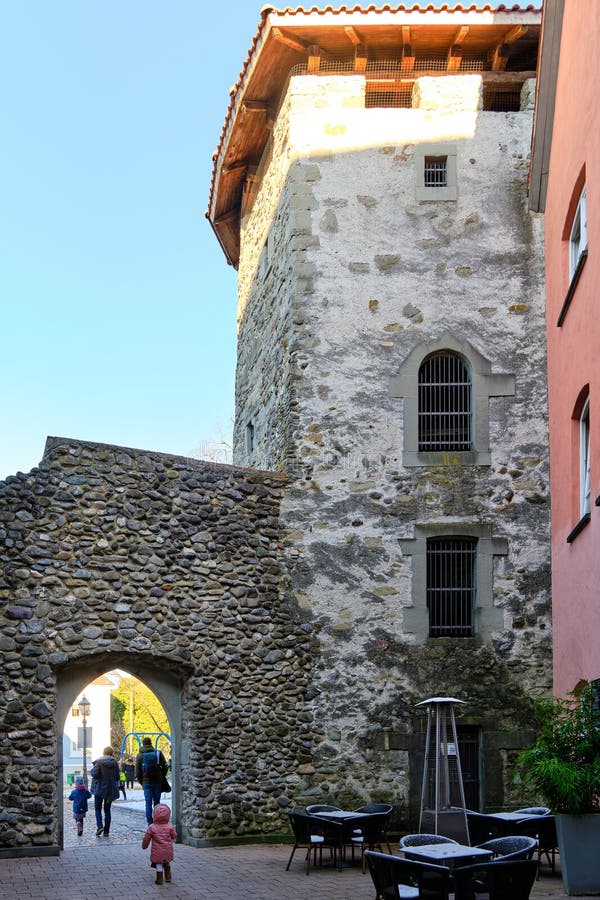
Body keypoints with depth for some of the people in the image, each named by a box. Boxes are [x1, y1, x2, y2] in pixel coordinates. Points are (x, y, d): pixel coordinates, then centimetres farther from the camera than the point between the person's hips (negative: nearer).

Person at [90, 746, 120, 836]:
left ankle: (99, 826, -14)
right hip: (111, 789, 3)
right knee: (107, 809, 10)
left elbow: (95, 774, -17)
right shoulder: (115, 763, 0)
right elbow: (117, 777, 3)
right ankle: (106, 831, 7)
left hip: (100, 788, -3)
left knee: (98, 808, 7)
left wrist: (92, 771, 3)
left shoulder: (99, 762, -10)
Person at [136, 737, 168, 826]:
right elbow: (164, 767, 0)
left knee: (148, 803, 2)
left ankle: (150, 824, -2)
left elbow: (137, 772, 0)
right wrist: (162, 777, 13)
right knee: (157, 802, 12)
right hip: (157, 782, 1)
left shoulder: (139, 756, 0)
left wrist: (141, 782, 10)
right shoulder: (158, 753, -1)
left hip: (146, 782, -1)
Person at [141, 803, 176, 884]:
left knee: (159, 865, 10)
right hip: (168, 850, 3)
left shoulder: (152, 827, -14)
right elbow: (174, 836, 3)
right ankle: (168, 877, 34)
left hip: (157, 852, -3)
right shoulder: (169, 826, -9)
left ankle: (159, 880, 14)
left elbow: (146, 839, -5)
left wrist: (144, 846, 14)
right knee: (167, 863, 25)